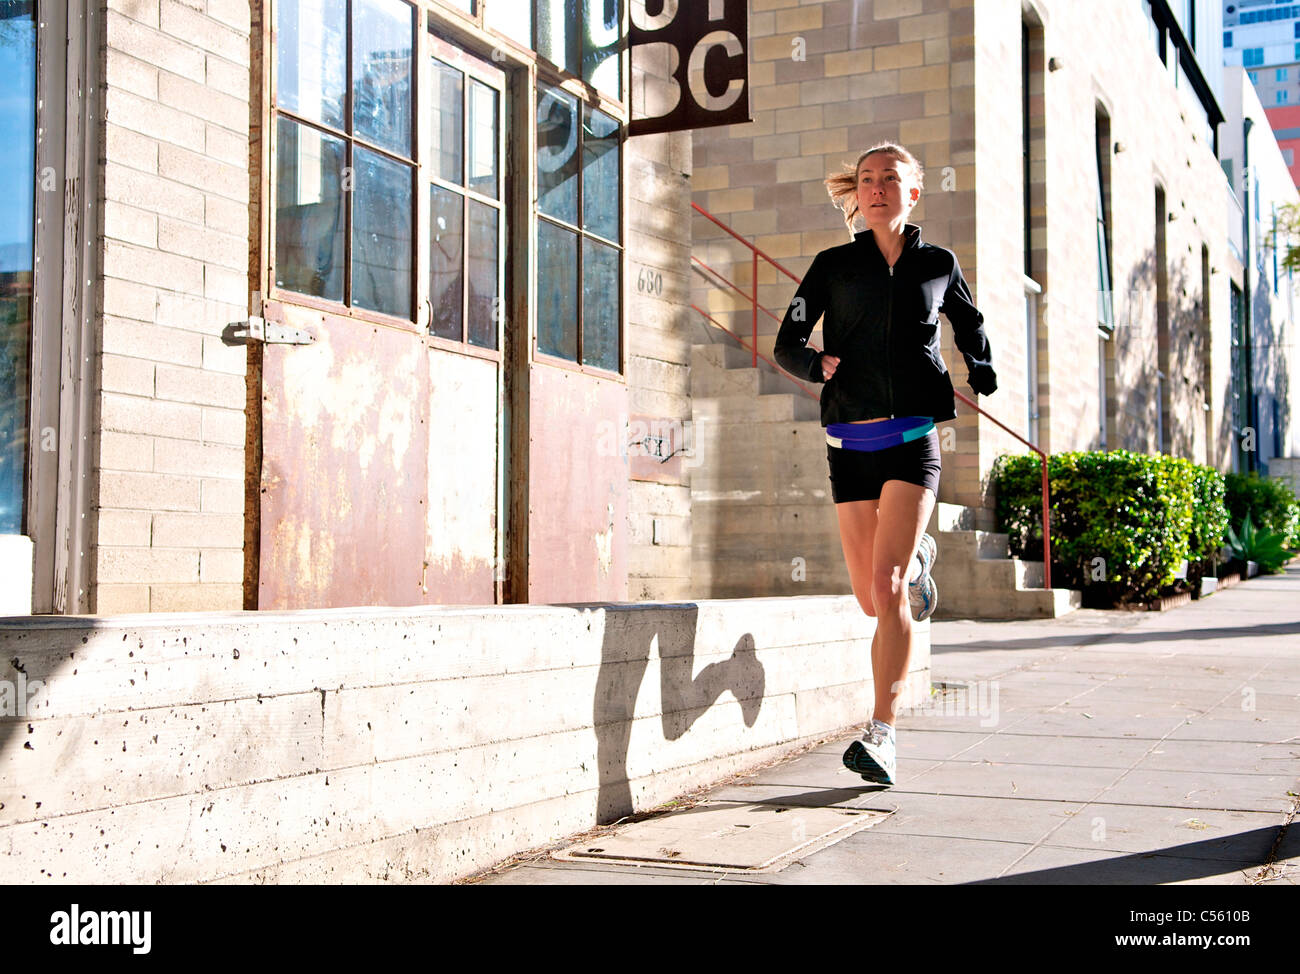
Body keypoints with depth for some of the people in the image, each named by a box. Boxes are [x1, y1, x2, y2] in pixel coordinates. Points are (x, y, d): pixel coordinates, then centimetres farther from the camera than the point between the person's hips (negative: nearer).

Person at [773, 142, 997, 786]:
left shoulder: (939, 265, 10)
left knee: (887, 583, -18)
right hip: (851, 444, 2)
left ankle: (883, 735, -16)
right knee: (872, 600, 7)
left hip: (914, 440, -2)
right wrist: (817, 364, -14)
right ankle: (918, 559, 45)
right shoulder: (833, 266, 8)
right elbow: (787, 344, 8)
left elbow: (970, 324, 28)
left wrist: (983, 377, 10)